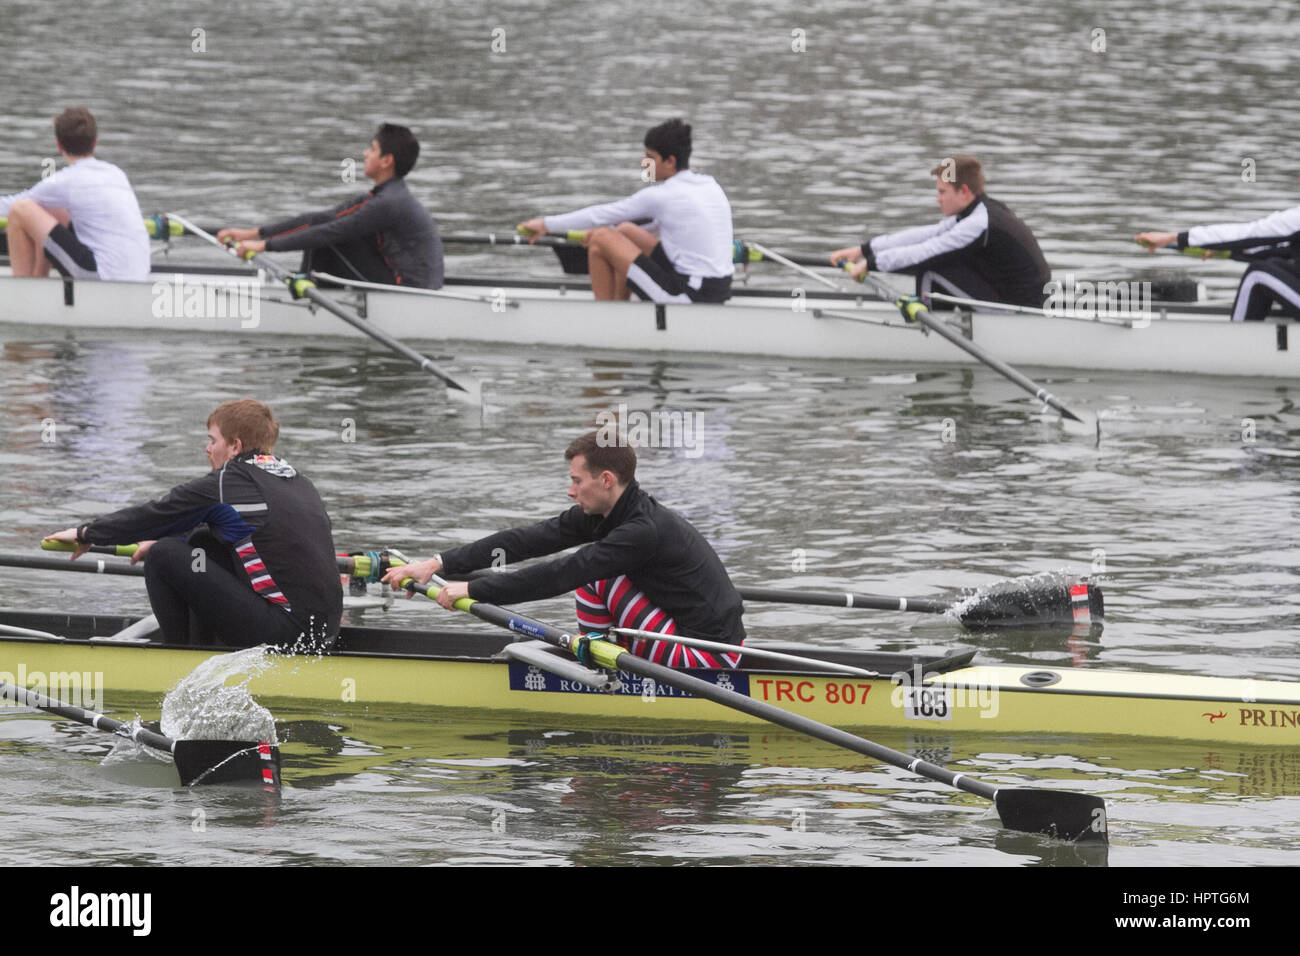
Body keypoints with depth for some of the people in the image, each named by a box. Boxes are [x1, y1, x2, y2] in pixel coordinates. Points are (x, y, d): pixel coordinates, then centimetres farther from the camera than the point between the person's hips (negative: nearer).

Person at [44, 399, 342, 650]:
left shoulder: (226, 482, -7)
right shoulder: (300, 482, 18)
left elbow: (155, 514, 3)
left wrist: (87, 533, 17)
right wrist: (163, 540, 43)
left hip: (286, 632, -8)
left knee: (163, 555, -4)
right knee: (203, 543, 24)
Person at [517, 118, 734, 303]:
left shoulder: (661, 196, -15)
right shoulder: (710, 186, 9)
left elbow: (600, 215, -5)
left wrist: (547, 224, 7)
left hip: (690, 297, -9)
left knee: (600, 239, -4)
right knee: (625, 230, 22)